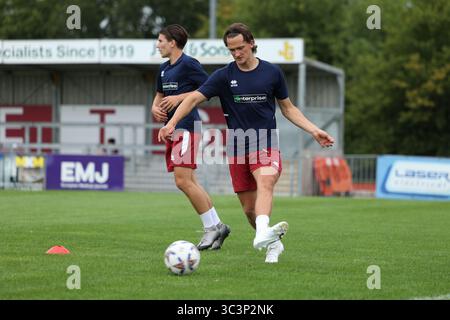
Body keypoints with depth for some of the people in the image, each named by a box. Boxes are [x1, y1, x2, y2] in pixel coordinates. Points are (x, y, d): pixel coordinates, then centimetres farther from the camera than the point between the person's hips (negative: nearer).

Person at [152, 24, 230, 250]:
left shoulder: (188, 64, -9)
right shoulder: (164, 69, 18)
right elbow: (160, 95, 31)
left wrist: (180, 97, -16)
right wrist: (155, 108, 9)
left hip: (187, 127, -9)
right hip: (172, 129, 9)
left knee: (183, 181, -15)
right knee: (188, 182, 7)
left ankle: (212, 226, -7)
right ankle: (216, 226, 12)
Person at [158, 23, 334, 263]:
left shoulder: (272, 72, 4)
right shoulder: (224, 76, 1)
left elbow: (288, 108, 15)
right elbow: (194, 98, -5)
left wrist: (314, 130, 5)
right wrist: (172, 123, -20)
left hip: (266, 145, -2)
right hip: (237, 148, 2)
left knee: (265, 182, -33)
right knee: (249, 209, 4)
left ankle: (262, 234, -55)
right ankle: (273, 244, 29)